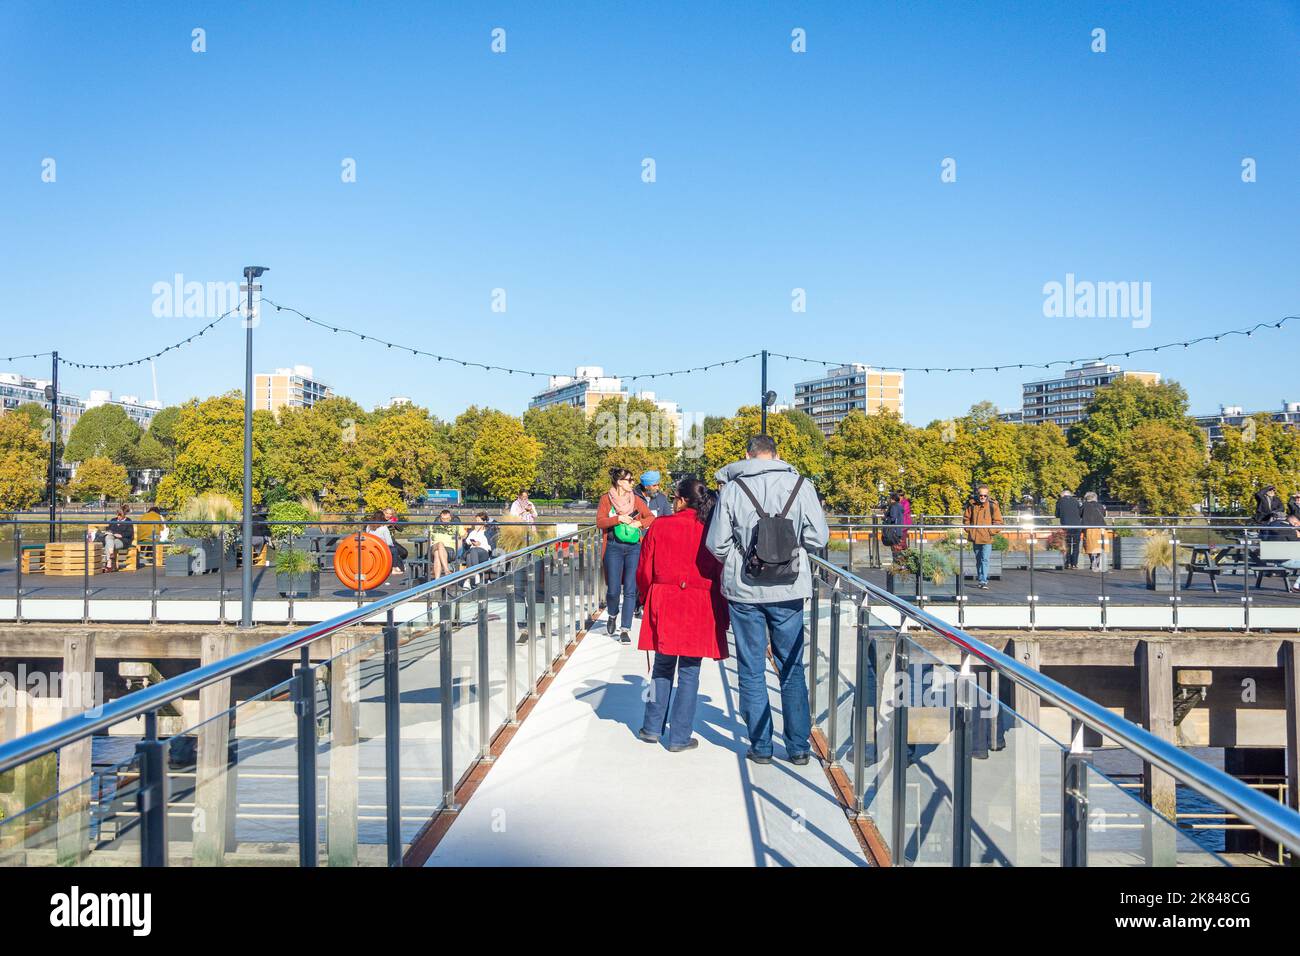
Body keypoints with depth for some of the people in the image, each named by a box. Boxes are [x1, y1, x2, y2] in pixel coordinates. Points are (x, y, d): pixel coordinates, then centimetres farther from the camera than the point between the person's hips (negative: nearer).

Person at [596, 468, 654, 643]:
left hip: (634, 548, 2)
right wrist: (619, 518, -16)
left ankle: (625, 629, 2)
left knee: (630, 589, -3)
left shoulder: (636, 500, 11)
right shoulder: (606, 499, 3)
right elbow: (600, 522, -5)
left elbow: (651, 517, 10)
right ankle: (612, 616, 30)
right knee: (613, 589, -2)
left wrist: (640, 523, -9)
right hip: (614, 548, -2)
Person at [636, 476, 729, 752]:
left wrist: (647, 598, 19)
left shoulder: (660, 526, -4)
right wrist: (722, 616, 9)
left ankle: (653, 727, 23)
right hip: (699, 610, -1)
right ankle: (679, 737, 12)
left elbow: (644, 570, 2)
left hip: (663, 606, 1)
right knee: (689, 673, 7)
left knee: (663, 667, 17)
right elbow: (720, 576, -1)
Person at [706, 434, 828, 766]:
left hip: (744, 591, -1)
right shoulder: (800, 485, -4)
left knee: (752, 670, 10)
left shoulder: (732, 489, -6)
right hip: (788, 590, 1)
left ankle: (760, 745, 15)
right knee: (792, 668, 13)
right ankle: (799, 746, 16)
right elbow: (818, 537, -4)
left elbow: (716, 543, -5)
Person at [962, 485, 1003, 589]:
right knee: (978, 560, 15)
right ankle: (980, 579, 27)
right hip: (975, 538, 3)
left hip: (987, 538, -3)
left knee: (985, 560, -11)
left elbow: (998, 521, -2)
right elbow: (966, 518, 11)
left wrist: (991, 532, -9)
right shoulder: (972, 504, 0)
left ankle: (983, 581, -11)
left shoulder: (992, 505, -6)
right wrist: (969, 530, 1)